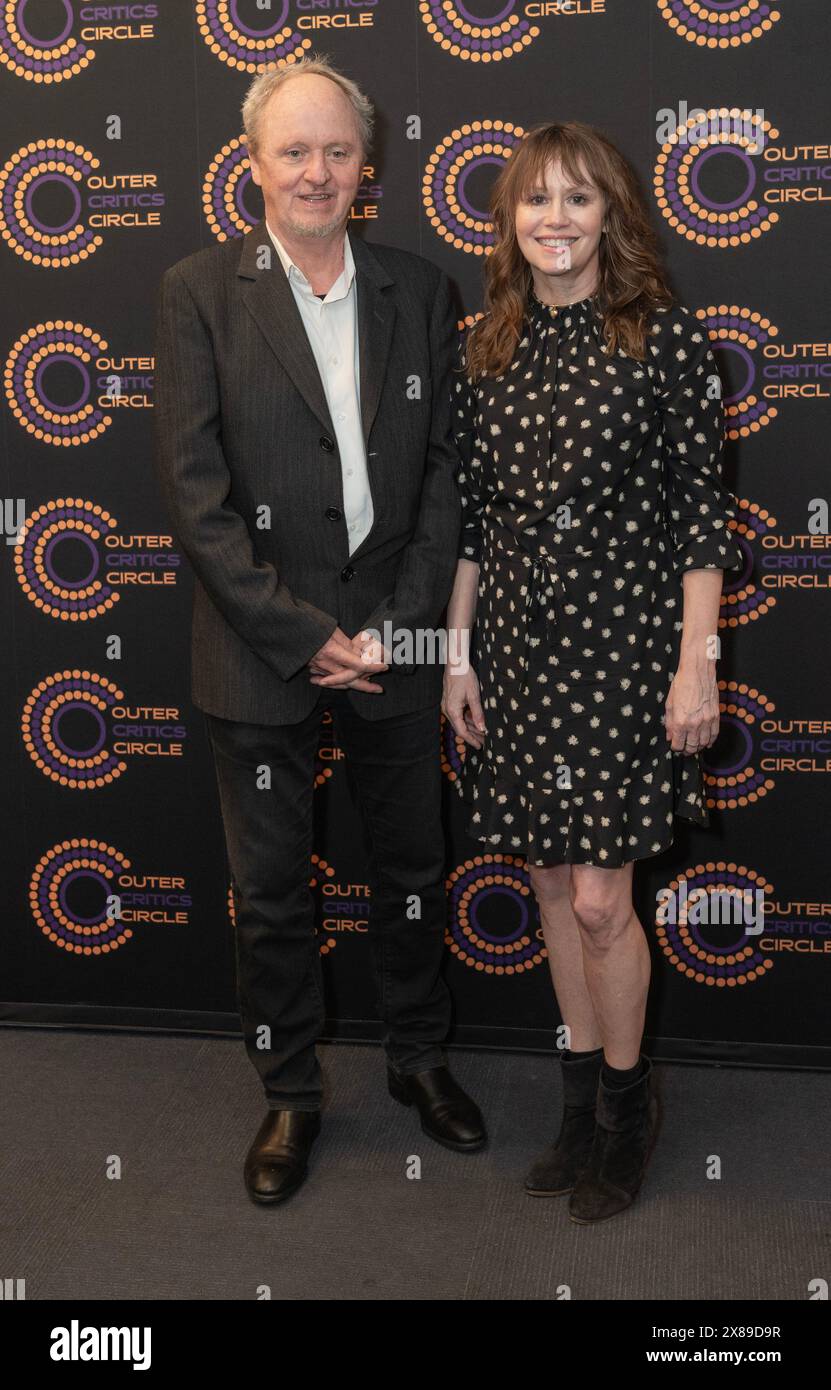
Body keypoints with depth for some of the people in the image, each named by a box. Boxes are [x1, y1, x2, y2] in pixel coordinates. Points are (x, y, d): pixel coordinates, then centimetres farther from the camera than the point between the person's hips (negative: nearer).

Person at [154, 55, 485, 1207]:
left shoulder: (419, 292, 3)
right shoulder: (199, 293, -5)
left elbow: (444, 465, 3)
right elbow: (195, 491, -10)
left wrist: (404, 622, -8)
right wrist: (302, 635, -15)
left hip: (391, 641, 3)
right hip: (260, 655, -2)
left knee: (413, 867, 16)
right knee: (271, 890, 11)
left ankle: (418, 1056, 39)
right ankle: (290, 1092, 30)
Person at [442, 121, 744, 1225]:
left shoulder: (663, 336, -6)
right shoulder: (488, 350, 7)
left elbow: (701, 511, -7)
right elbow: (471, 518, 11)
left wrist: (696, 665, -11)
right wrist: (457, 654, 8)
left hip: (623, 646, -5)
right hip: (518, 648, 5)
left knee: (600, 899, -3)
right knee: (553, 886, 13)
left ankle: (627, 1111, 21)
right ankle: (584, 1100, 29)